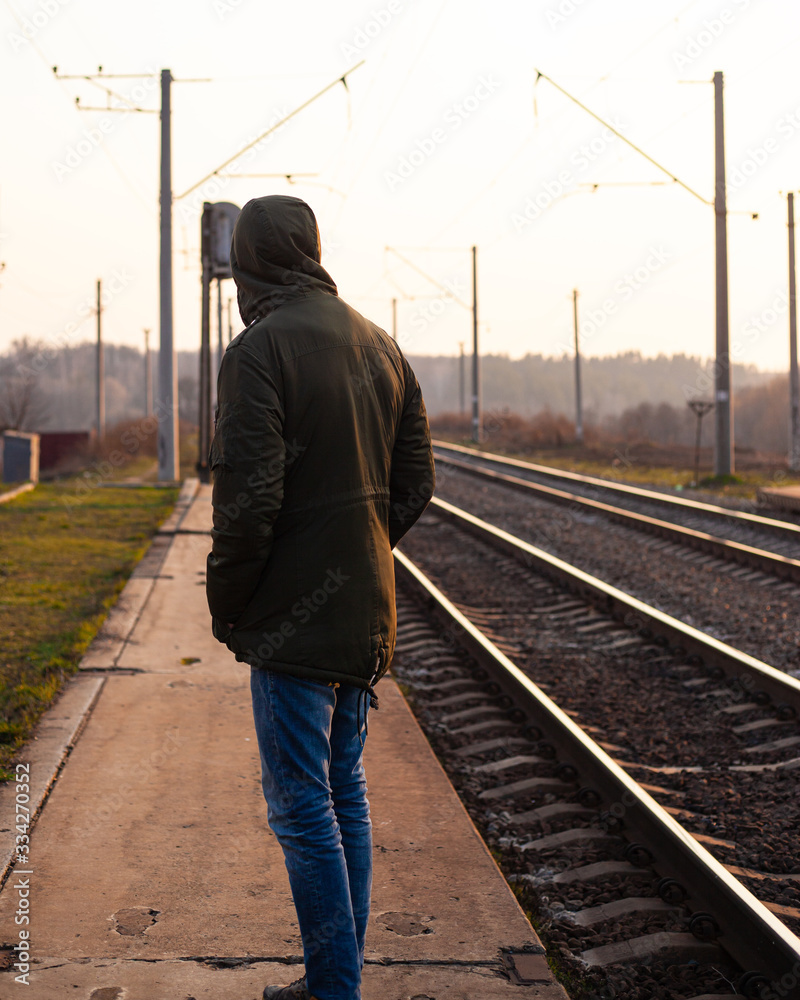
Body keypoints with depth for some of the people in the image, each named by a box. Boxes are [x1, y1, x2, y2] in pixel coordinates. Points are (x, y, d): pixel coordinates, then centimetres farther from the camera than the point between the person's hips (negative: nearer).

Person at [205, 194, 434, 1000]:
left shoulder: (260, 348, -13)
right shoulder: (378, 345, 10)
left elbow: (249, 493, -20)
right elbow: (415, 480, 13)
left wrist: (225, 602, -7)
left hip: (295, 618, -8)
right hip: (367, 611, 8)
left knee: (301, 803, 0)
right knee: (345, 790, 16)